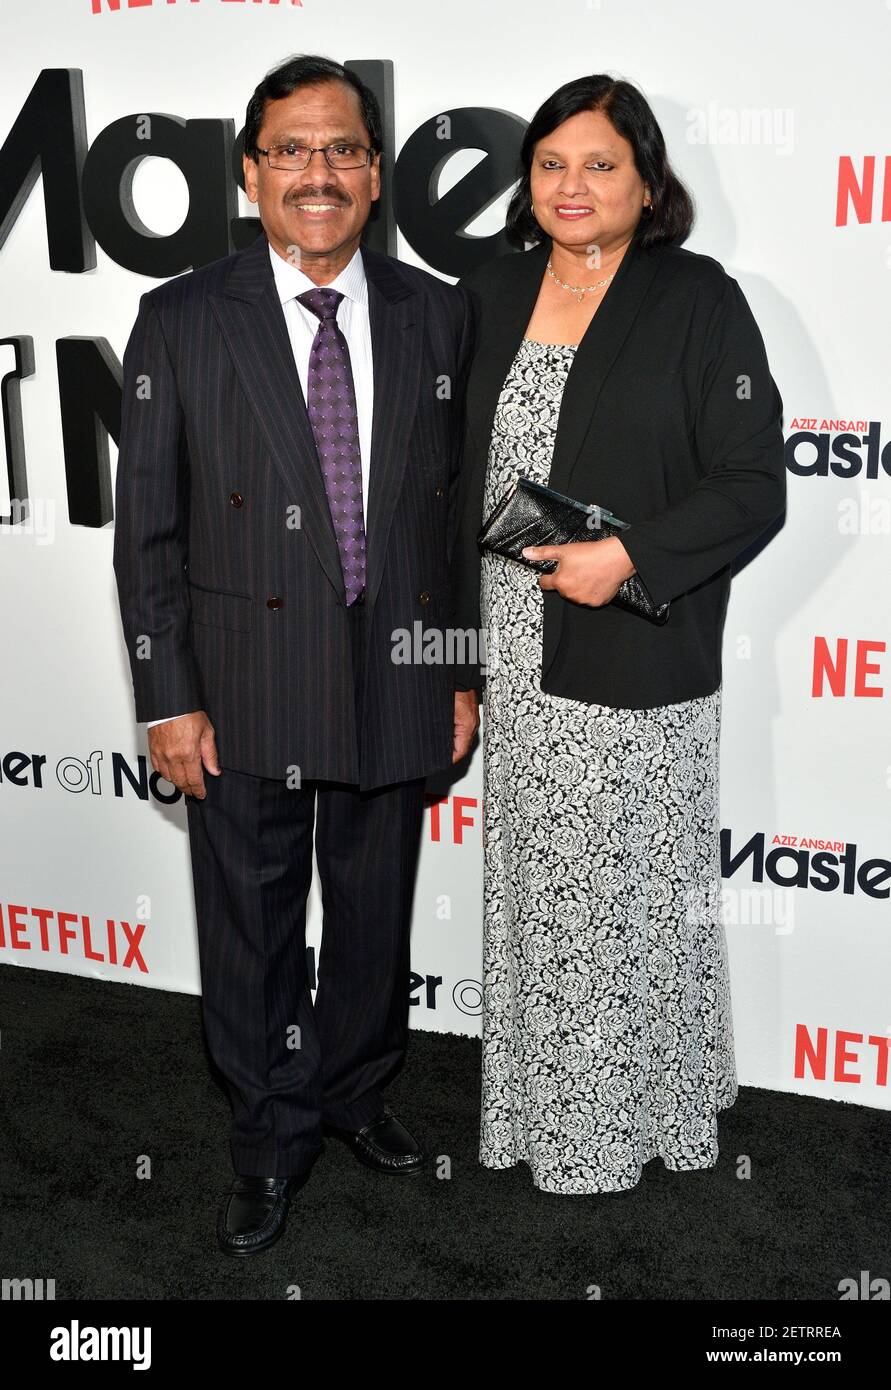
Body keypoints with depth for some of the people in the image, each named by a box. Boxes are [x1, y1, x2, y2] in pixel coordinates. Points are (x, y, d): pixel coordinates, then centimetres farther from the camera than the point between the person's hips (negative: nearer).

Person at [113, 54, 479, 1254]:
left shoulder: (438, 317, 2)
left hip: (396, 682, 2)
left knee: (376, 912, 17)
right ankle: (273, 1141, 32)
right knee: (251, 925, 11)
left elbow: (461, 508, 6)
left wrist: (464, 671, 5)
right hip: (246, 691, -2)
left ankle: (355, 1090, 43)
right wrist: (168, 697, -8)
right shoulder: (180, 322, -4)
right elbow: (146, 527, -4)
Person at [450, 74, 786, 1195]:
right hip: (511, 658, 5)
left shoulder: (699, 302, -5)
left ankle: (632, 1116, 26)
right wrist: (458, 649, 12)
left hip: (632, 662, -5)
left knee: (626, 892, 5)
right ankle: (541, 1109, 33)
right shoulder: (490, 296, 9)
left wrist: (629, 555, -20)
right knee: (529, 889, 14)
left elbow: (753, 484, -8)